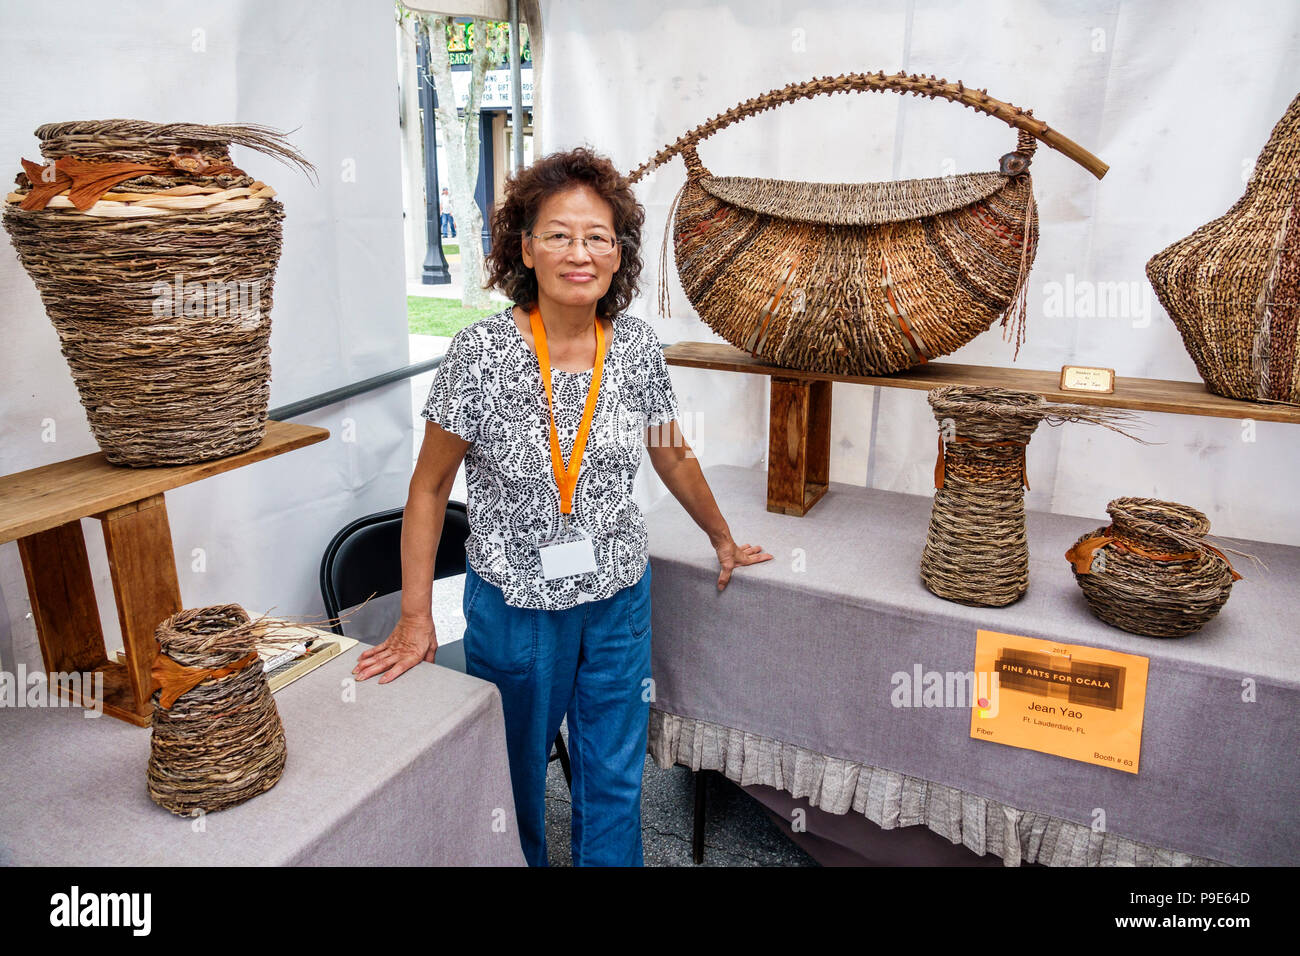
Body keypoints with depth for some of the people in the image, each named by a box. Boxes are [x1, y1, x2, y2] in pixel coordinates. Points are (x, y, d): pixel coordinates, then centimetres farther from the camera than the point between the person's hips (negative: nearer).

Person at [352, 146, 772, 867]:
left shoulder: (638, 346, -6)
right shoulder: (481, 352, -17)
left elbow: (674, 457, 9)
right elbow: (430, 487, -8)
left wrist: (723, 539, 19)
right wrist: (416, 617, -9)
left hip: (619, 598, 3)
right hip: (515, 604, -2)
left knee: (614, 776, 18)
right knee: (513, 774, 19)